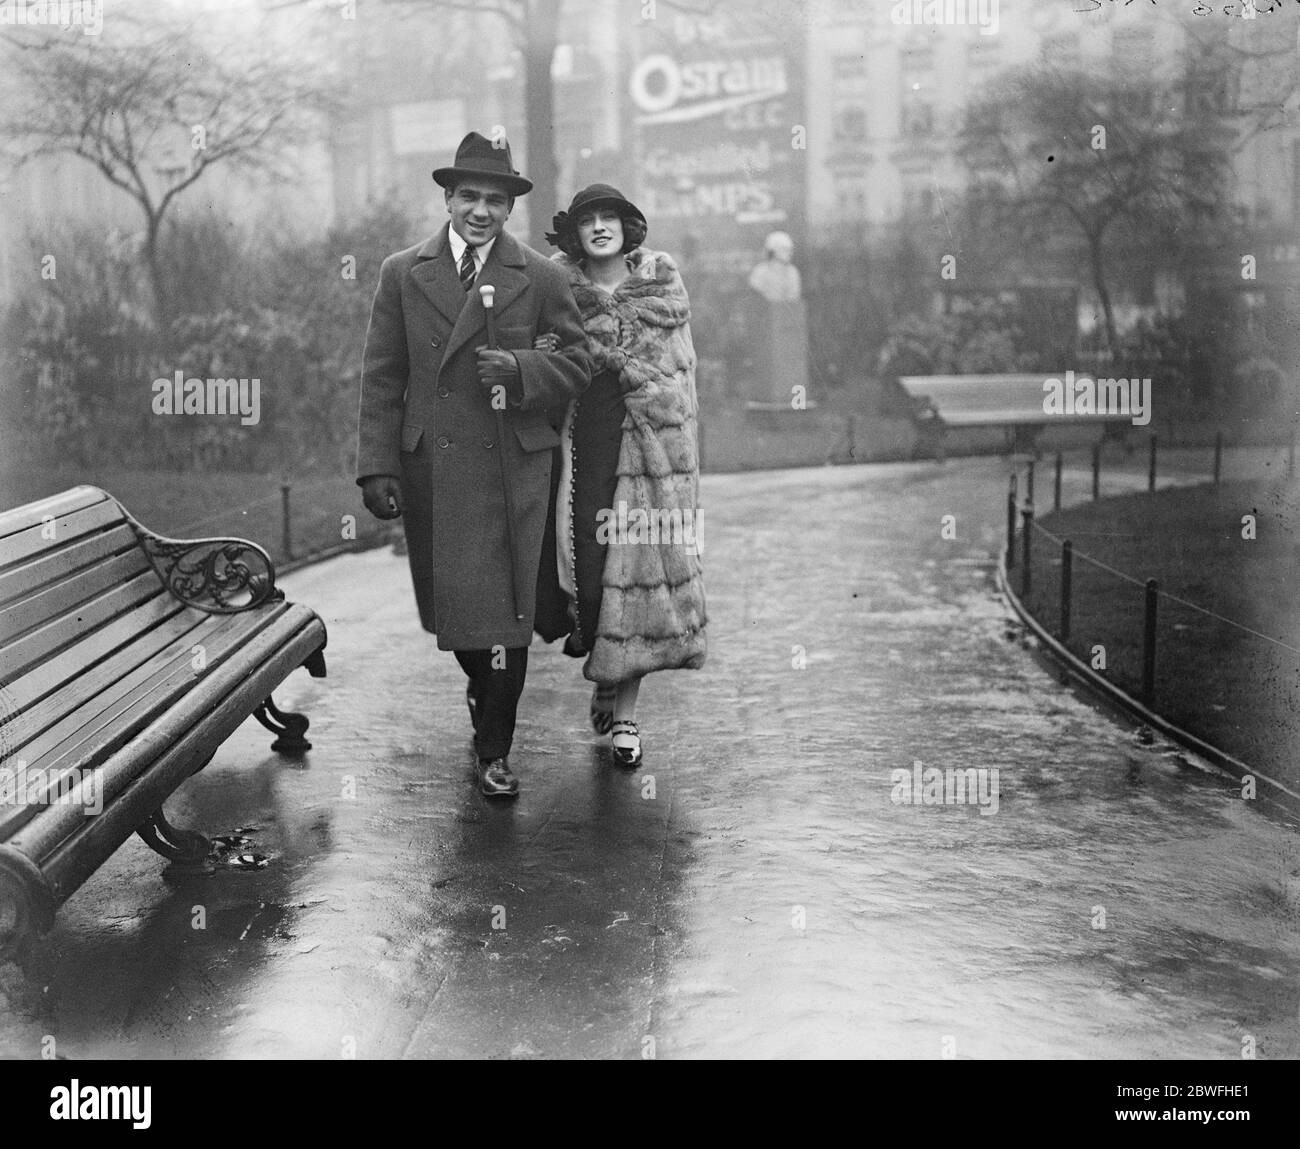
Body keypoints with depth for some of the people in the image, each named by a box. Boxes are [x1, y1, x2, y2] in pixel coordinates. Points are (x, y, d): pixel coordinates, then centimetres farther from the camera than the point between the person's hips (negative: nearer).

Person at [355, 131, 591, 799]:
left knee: (503, 609, -1)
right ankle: (480, 685, 42)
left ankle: (495, 750, 11)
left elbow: (576, 366, 5)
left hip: (512, 467, -1)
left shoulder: (541, 278, 4)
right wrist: (378, 468, -4)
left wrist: (519, 368, -15)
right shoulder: (401, 274, 6)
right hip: (429, 468, 2)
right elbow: (382, 379, 4)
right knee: (448, 602, 11)